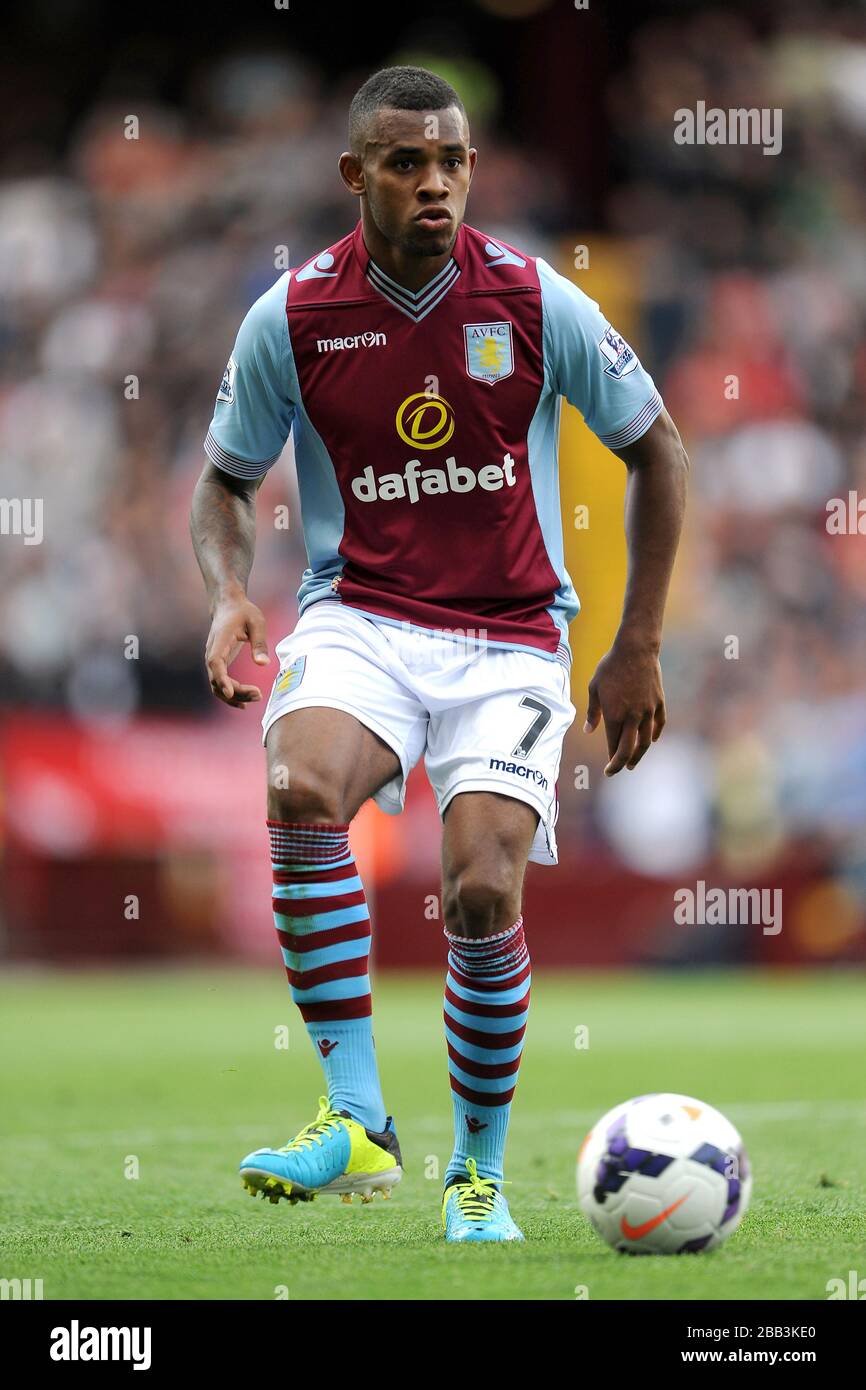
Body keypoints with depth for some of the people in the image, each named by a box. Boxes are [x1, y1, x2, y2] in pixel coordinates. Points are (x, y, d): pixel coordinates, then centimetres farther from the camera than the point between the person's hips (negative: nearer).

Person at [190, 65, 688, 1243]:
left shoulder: (536, 302, -4)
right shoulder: (291, 317, -2)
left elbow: (656, 452, 8)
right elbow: (225, 481, 12)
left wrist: (639, 648, 5)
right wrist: (228, 595, -9)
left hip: (512, 638, 0)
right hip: (358, 622, 0)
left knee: (483, 893, -18)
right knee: (301, 791, -33)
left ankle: (480, 1175, 6)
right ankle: (356, 1121, -27)